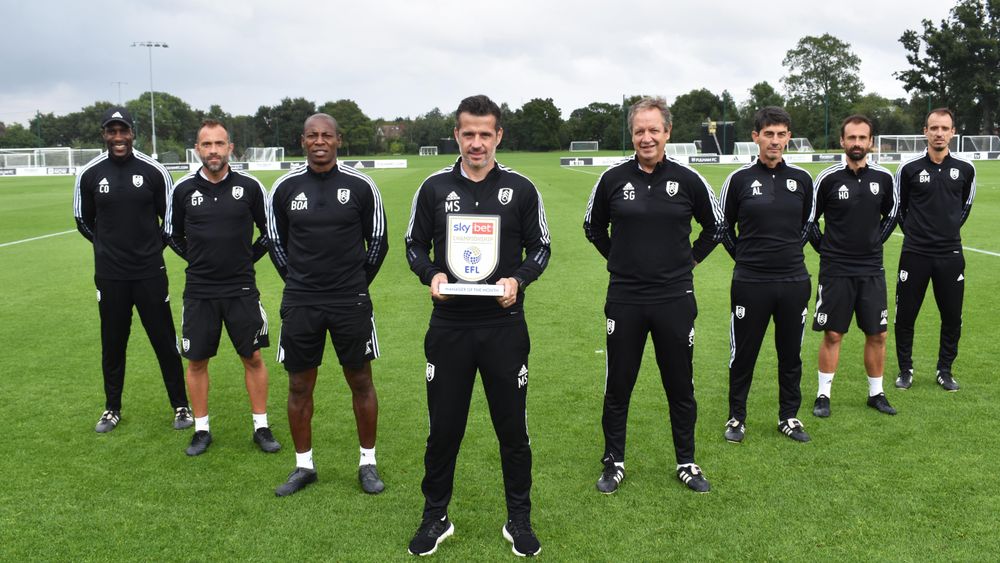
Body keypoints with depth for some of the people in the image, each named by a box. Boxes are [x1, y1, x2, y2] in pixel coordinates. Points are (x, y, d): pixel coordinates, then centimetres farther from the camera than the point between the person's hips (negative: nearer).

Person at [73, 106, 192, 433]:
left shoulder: (154, 171, -5)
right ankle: (112, 409, 28)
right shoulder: (89, 174, -1)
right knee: (112, 344, 12)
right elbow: (84, 222, 11)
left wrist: (152, 248, 7)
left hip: (150, 273, -1)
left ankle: (181, 406, 18)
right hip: (109, 275, 1)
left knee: (165, 341, 5)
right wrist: (112, 247, 12)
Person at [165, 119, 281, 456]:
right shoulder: (183, 190, -1)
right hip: (199, 291, 1)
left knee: (253, 358, 5)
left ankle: (261, 427, 17)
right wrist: (197, 259, 5)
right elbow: (172, 234, 13)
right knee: (196, 361, 7)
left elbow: (269, 229, 9)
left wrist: (249, 257, 4)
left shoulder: (250, 187, -4)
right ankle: (202, 430, 21)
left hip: (241, 289, -1)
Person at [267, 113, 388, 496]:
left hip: (351, 302, -1)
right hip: (300, 304, 2)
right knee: (299, 386, 8)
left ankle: (368, 463, 22)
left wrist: (357, 284, 7)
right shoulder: (285, 188, 1)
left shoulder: (361, 186, -3)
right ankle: (304, 466, 24)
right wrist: (298, 282, 10)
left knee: (361, 382, 7)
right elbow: (276, 242, 14)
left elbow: (378, 241, 6)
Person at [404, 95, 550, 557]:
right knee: (443, 427, 8)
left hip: (504, 327, -1)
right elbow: (414, 244, 10)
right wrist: (430, 274, -10)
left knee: (512, 427, 7)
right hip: (449, 327, 1)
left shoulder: (521, 189, 2)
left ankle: (519, 519, 24)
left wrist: (518, 279, -12)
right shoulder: (434, 188, 4)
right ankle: (435, 518, 26)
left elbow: (540, 247, 7)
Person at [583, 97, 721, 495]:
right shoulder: (613, 179, -1)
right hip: (625, 300, 0)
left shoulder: (688, 180, -2)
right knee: (617, 387, 8)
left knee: (681, 387, 10)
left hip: (675, 298, 0)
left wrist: (691, 259, 9)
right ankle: (614, 464, 23)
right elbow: (593, 226, 15)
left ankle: (686, 464, 26)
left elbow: (714, 226, 14)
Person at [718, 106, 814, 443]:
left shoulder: (801, 179, 4)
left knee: (791, 355, 12)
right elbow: (723, 226, 8)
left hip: (794, 282, 3)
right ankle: (737, 418, 20)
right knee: (743, 355, 5)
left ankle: (789, 417, 26)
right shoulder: (740, 179, -3)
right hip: (750, 283, -2)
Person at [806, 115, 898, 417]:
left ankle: (876, 393, 22)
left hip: (871, 269, 3)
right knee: (832, 334, 2)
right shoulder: (828, 179, -7)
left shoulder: (883, 178, 1)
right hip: (835, 270, -3)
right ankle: (823, 395, 13)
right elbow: (809, 220, 2)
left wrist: (875, 241, 8)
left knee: (877, 334, 7)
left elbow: (892, 214, 17)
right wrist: (826, 248, -1)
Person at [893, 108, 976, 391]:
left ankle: (945, 371, 24)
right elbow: (898, 206, 9)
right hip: (915, 253, -2)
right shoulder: (909, 168, -5)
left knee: (952, 318, 7)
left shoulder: (965, 168, 1)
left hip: (950, 254, 2)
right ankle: (905, 370, 19)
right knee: (905, 316, 3)